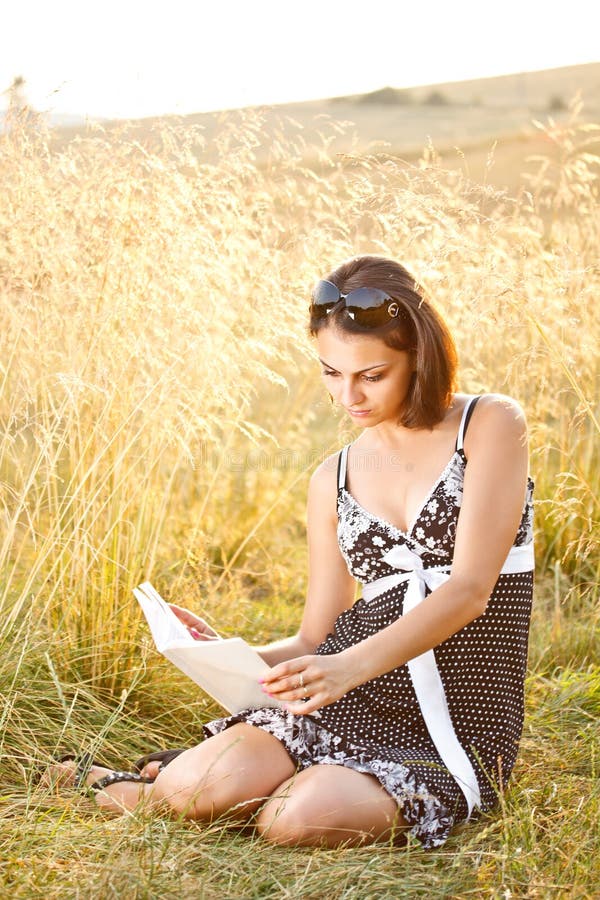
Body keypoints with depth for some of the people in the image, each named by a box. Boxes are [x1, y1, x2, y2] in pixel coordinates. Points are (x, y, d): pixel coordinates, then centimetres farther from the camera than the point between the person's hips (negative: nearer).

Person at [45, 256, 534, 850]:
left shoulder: (491, 424, -4)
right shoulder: (334, 480, 10)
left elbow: (469, 589, -15)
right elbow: (315, 640, 10)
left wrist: (352, 666, -29)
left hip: (458, 724, -3)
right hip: (350, 697, 3)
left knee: (301, 817, -30)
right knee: (203, 785, -26)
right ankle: (166, 784, 8)